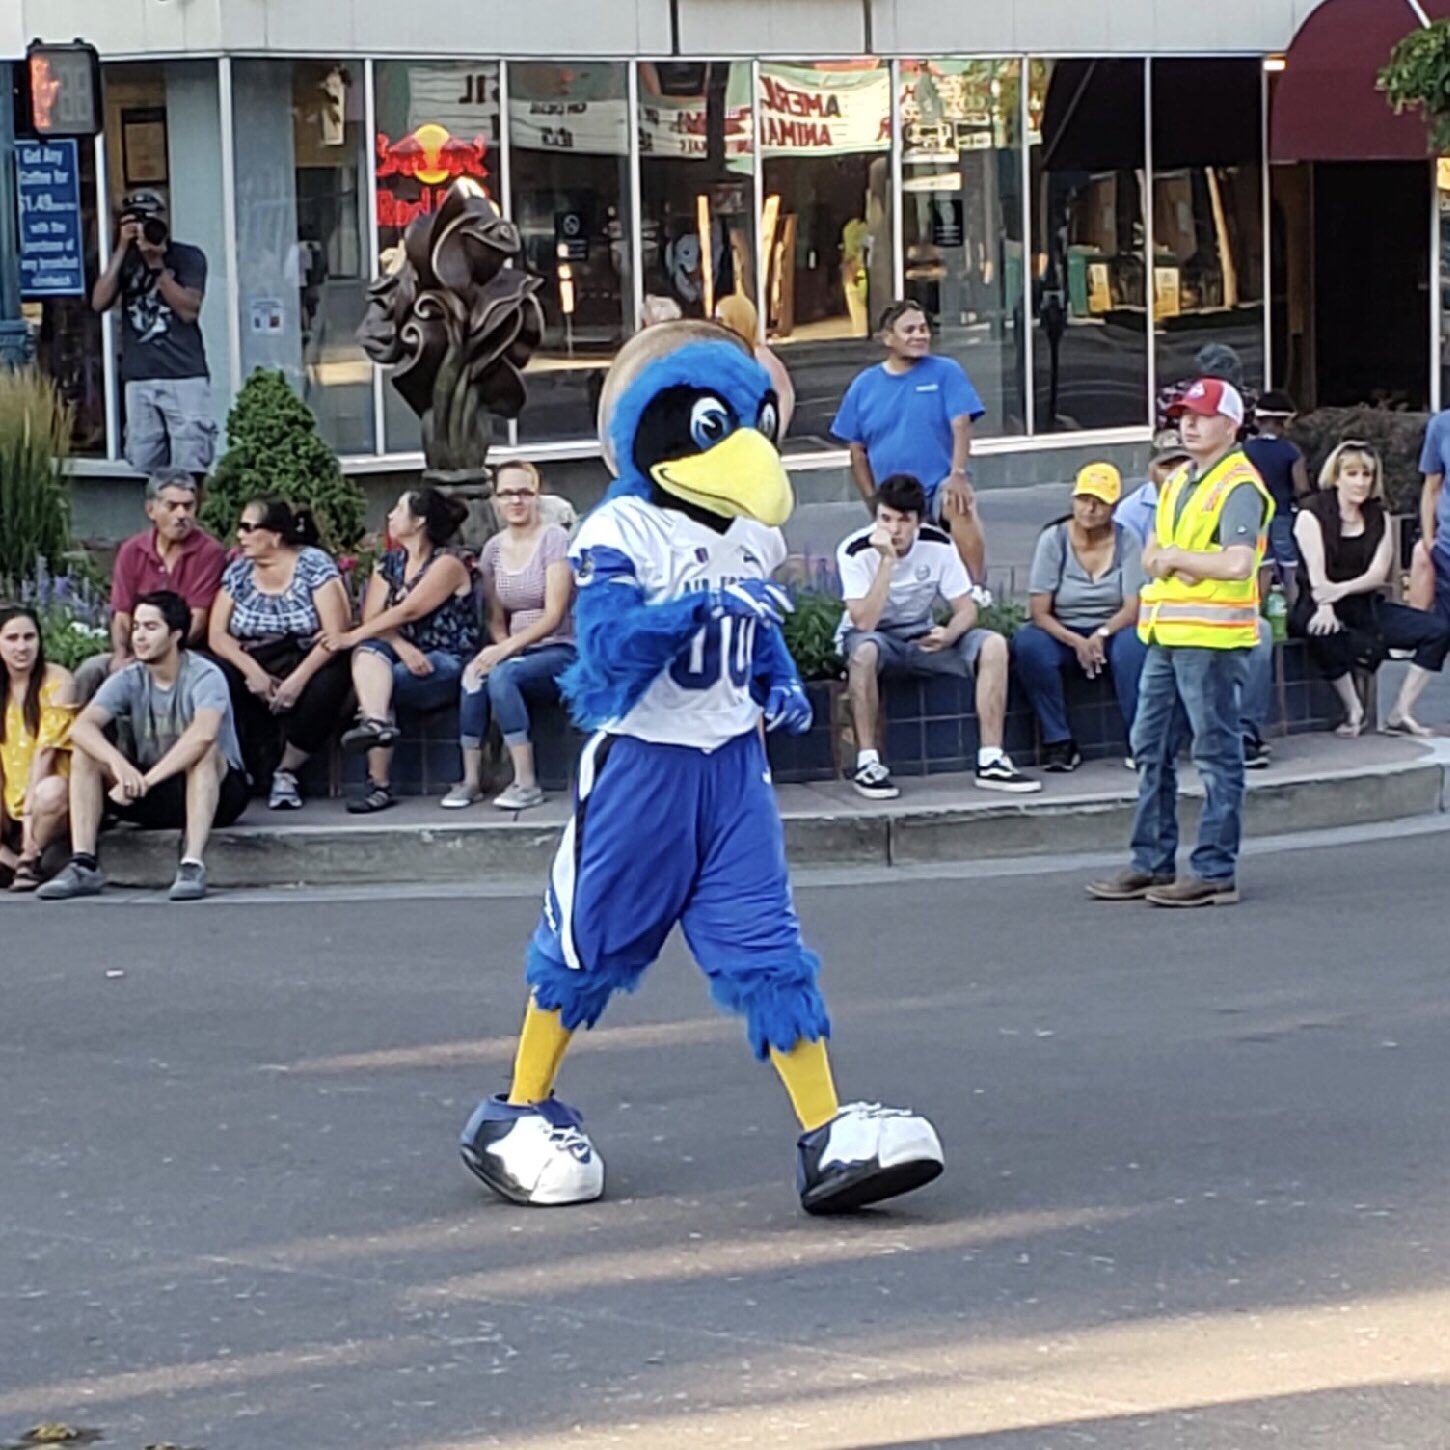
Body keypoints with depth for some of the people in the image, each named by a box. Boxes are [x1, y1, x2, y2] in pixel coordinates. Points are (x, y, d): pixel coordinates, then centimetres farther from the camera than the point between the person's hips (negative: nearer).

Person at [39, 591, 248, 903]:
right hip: (150, 796, 5)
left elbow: (203, 734, -38)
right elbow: (81, 727, -19)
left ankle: (193, 864, -43)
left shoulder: (204, 676, -17)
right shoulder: (129, 680, -3)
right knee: (84, 752, -14)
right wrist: (120, 764, -39)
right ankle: (83, 865, -24)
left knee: (205, 751, -36)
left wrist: (146, 780, -41)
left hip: (215, 789, -5)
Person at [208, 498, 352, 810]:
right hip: (253, 666, 3)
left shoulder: (314, 565, -4)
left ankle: (287, 771, -14)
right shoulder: (238, 571, 7)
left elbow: (335, 632, -13)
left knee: (327, 686, -36)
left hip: (306, 664, -3)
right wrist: (251, 670, -20)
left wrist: (299, 679, -26)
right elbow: (217, 635, 0)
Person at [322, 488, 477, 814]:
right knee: (369, 650, -29)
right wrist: (402, 647, -18)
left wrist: (351, 637, -20)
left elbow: (408, 611, -17)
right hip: (404, 659, 5)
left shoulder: (447, 565, -5)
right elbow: (372, 616, 2)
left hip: (446, 666, -5)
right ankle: (376, 721, -52)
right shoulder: (389, 564, 16)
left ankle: (380, 784, -33)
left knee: (368, 680, -28)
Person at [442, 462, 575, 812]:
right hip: (516, 651, 5)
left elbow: (553, 615, -15)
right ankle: (471, 780, -21)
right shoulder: (494, 549, 10)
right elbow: (496, 619, 11)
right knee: (475, 674, -27)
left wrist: (508, 648, -25)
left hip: (559, 652, -5)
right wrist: (501, 647, -12)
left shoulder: (554, 539, -8)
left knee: (502, 675, -33)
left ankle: (526, 783, -28)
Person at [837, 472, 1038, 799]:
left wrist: (948, 635, -31)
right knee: (865, 650, -41)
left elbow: (966, 609, -7)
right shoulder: (856, 551, -22)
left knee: (993, 645, -19)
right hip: (874, 638, -4)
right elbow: (864, 622, -32)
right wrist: (887, 561, -37)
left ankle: (991, 760, -18)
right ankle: (867, 763, -31)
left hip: (921, 638, 4)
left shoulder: (937, 545, -12)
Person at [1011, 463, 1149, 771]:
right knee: (1027, 643, -32)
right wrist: (1076, 641, -27)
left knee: (1133, 643, -35)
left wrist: (1102, 635, -30)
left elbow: (1134, 607, -10)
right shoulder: (1053, 539, -5)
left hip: (1111, 632, 0)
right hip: (1063, 633, 0)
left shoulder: (1126, 541, -3)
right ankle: (1059, 742, -24)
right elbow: (1039, 611, -10)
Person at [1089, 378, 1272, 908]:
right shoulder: (1179, 483, 17)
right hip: (1166, 636, 9)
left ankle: (1215, 872, 0)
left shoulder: (1239, 487, -11)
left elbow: (1238, 563, -23)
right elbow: (1152, 555, 18)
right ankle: (1153, 863, 19)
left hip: (1213, 639, -9)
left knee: (1217, 754, -3)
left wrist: (1176, 557, -12)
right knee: (1152, 749, 12)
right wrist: (1160, 559, -5)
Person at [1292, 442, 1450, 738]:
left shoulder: (1378, 517, 10)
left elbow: (1378, 575, -3)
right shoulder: (1313, 514, -4)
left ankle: (1400, 713, -12)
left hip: (1366, 607, 5)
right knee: (1322, 630, -41)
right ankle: (1354, 711, -24)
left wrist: (1341, 589, -23)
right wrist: (1325, 608, -37)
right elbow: (1316, 574, -17)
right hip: (1317, 605, -5)